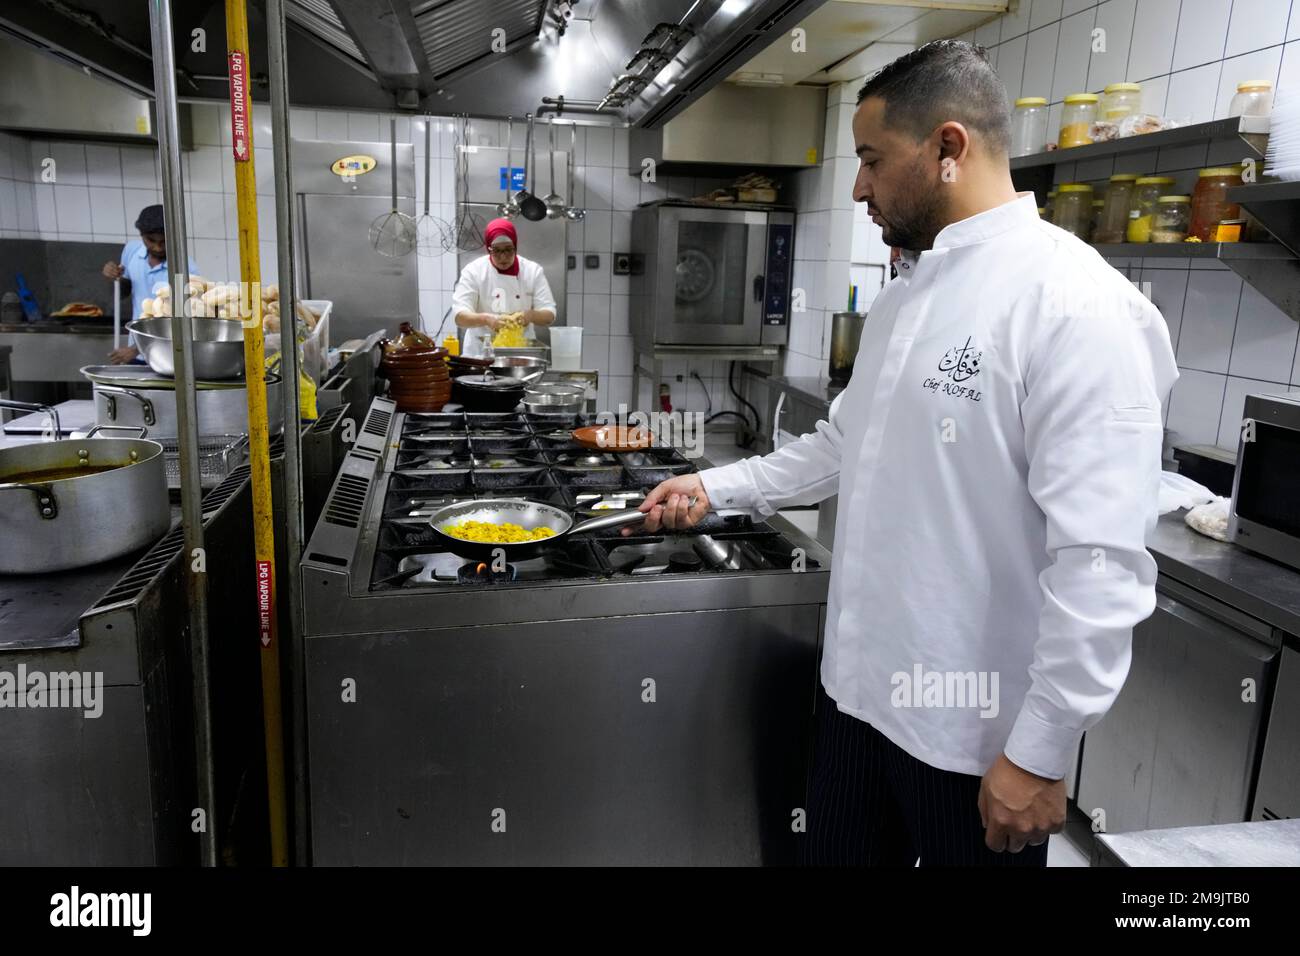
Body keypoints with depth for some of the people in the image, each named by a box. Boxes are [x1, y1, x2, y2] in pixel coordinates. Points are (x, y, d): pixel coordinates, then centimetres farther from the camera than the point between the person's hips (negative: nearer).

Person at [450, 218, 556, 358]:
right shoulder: (473, 271, -3)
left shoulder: (533, 271, 2)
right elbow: (460, 316, -11)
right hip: (481, 352, -1)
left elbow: (549, 315, 0)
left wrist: (531, 315, -22)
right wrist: (486, 319, -30)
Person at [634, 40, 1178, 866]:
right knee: (837, 849, 21)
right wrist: (716, 488, 15)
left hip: (979, 732, -7)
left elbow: (1102, 565, -23)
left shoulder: (1077, 306, -20)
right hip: (861, 688, 8)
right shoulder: (904, 299, 8)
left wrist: (1040, 756, -18)